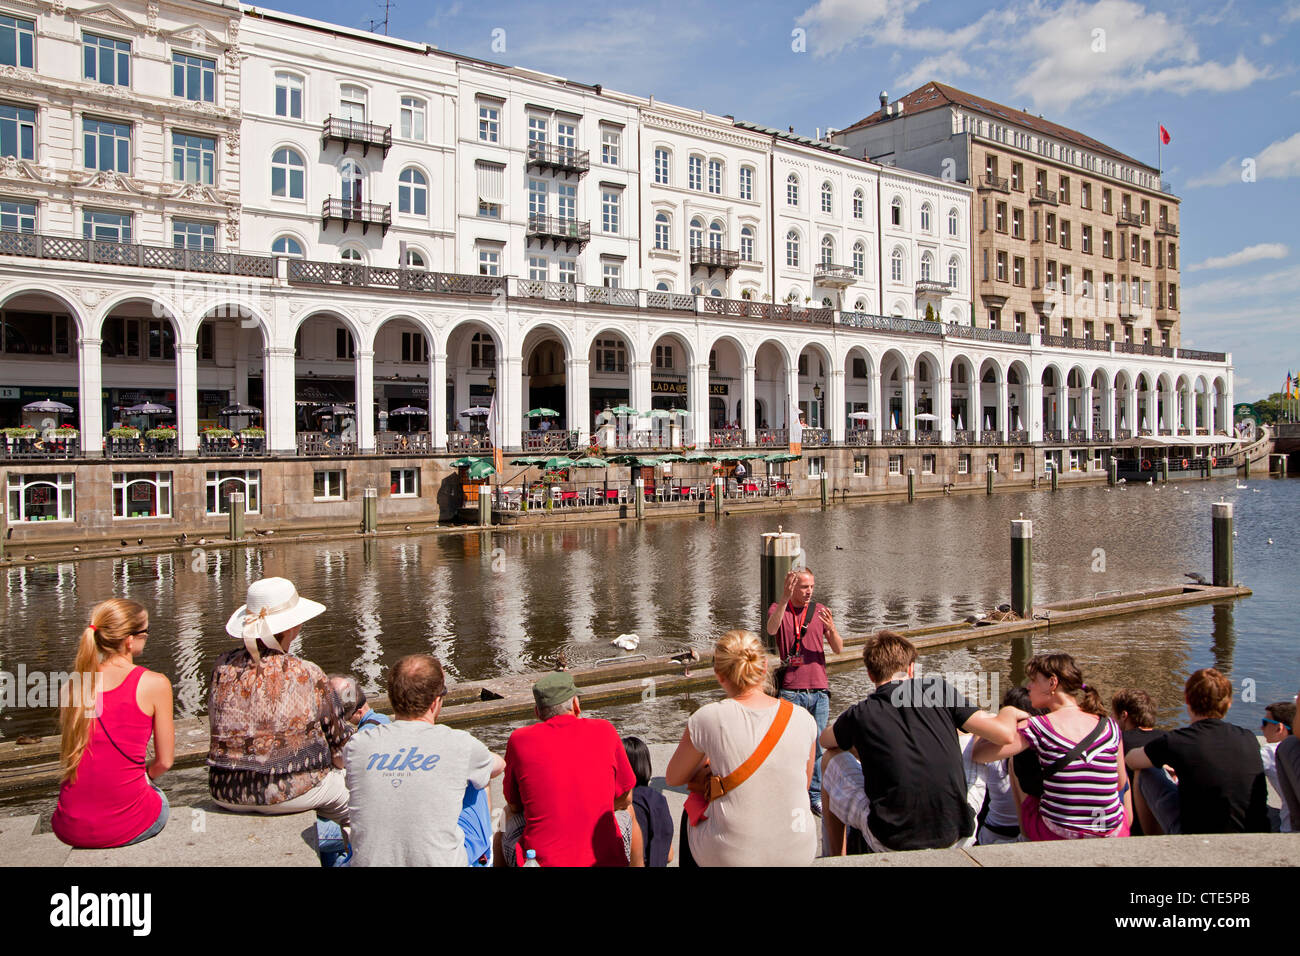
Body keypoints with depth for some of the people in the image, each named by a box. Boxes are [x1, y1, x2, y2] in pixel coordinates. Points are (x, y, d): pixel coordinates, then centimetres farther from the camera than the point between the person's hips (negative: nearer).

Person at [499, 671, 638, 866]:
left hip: (541, 860, 0)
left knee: (509, 814, 28)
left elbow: (514, 806, 11)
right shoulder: (604, 730, -1)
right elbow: (625, 800, 9)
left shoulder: (520, 739, -3)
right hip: (605, 859, 1)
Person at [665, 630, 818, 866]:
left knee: (690, 815, 31)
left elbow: (673, 778, 1)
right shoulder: (803, 719, -7)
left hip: (730, 856, -2)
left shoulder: (708, 718, -16)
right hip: (797, 853, 3)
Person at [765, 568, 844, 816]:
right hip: (790, 691, -2)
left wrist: (832, 629, -18)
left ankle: (815, 796, 19)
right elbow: (772, 629, -24)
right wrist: (784, 598, -36)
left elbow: (838, 649, 3)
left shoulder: (820, 611, 7)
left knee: (817, 745, 7)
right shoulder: (778, 609, 1)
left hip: (819, 690, 3)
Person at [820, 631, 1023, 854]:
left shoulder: (860, 714, -2)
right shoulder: (938, 688, -2)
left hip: (892, 842, -2)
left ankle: (835, 858, 33)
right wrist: (1009, 712, 20)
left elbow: (825, 740, 19)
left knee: (832, 759, 21)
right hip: (959, 839, 2)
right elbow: (1004, 734, -3)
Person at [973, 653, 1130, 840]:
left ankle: (1025, 833, 29)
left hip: (1057, 836, -3)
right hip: (1112, 838, 4)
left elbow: (978, 754, -11)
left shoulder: (1037, 728, -11)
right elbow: (1120, 783, 11)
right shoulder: (1110, 726, -1)